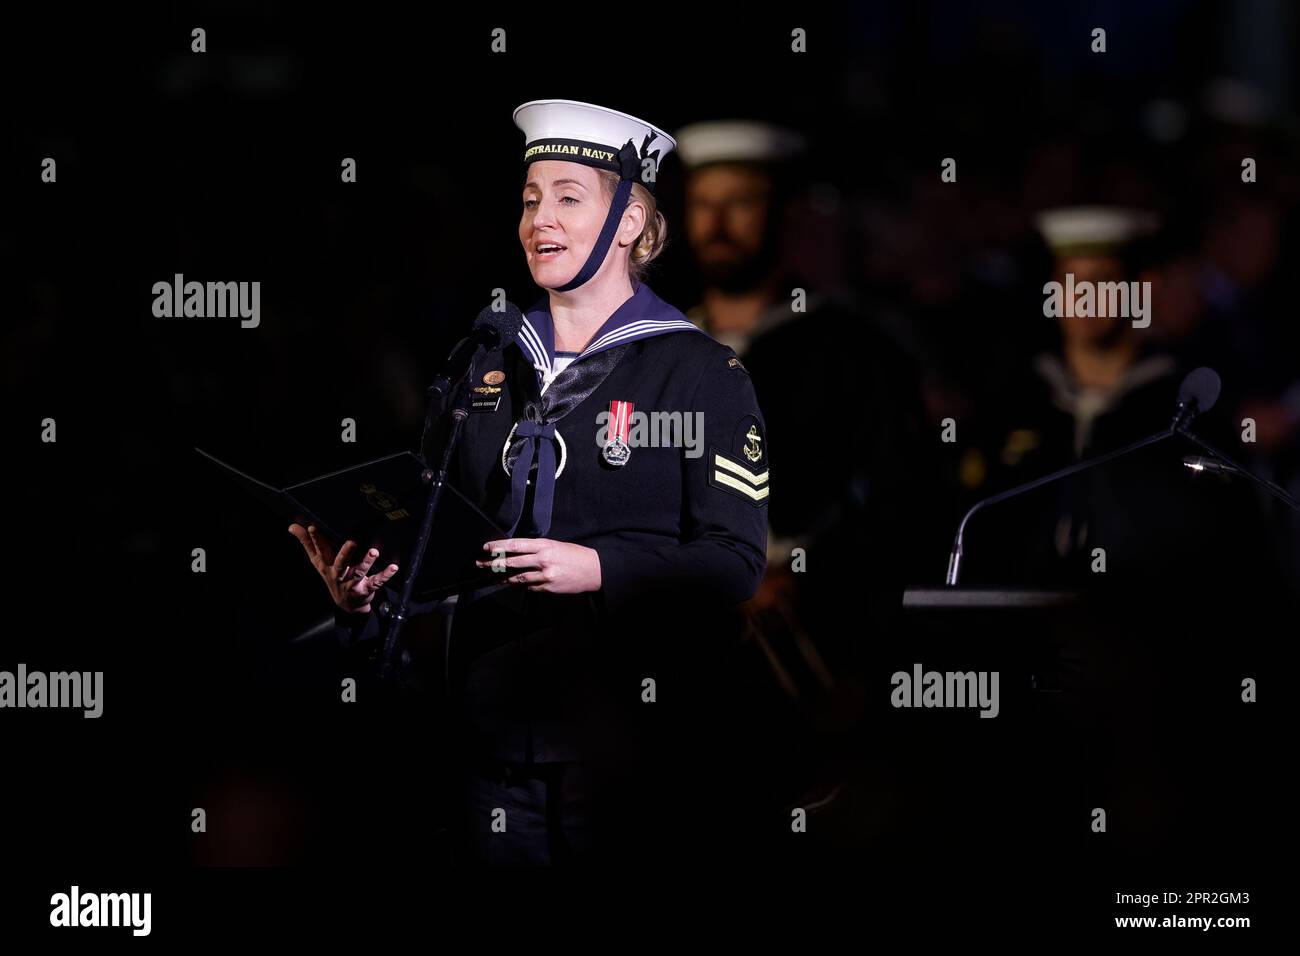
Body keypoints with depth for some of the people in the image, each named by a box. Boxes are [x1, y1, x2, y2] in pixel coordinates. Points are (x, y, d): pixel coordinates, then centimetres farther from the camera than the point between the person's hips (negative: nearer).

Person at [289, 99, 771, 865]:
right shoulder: (487, 372, 15)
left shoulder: (699, 371, -1)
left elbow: (736, 562, -8)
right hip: (499, 739, 5)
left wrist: (600, 570, -23)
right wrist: (363, 594, -4)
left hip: (631, 741, -5)